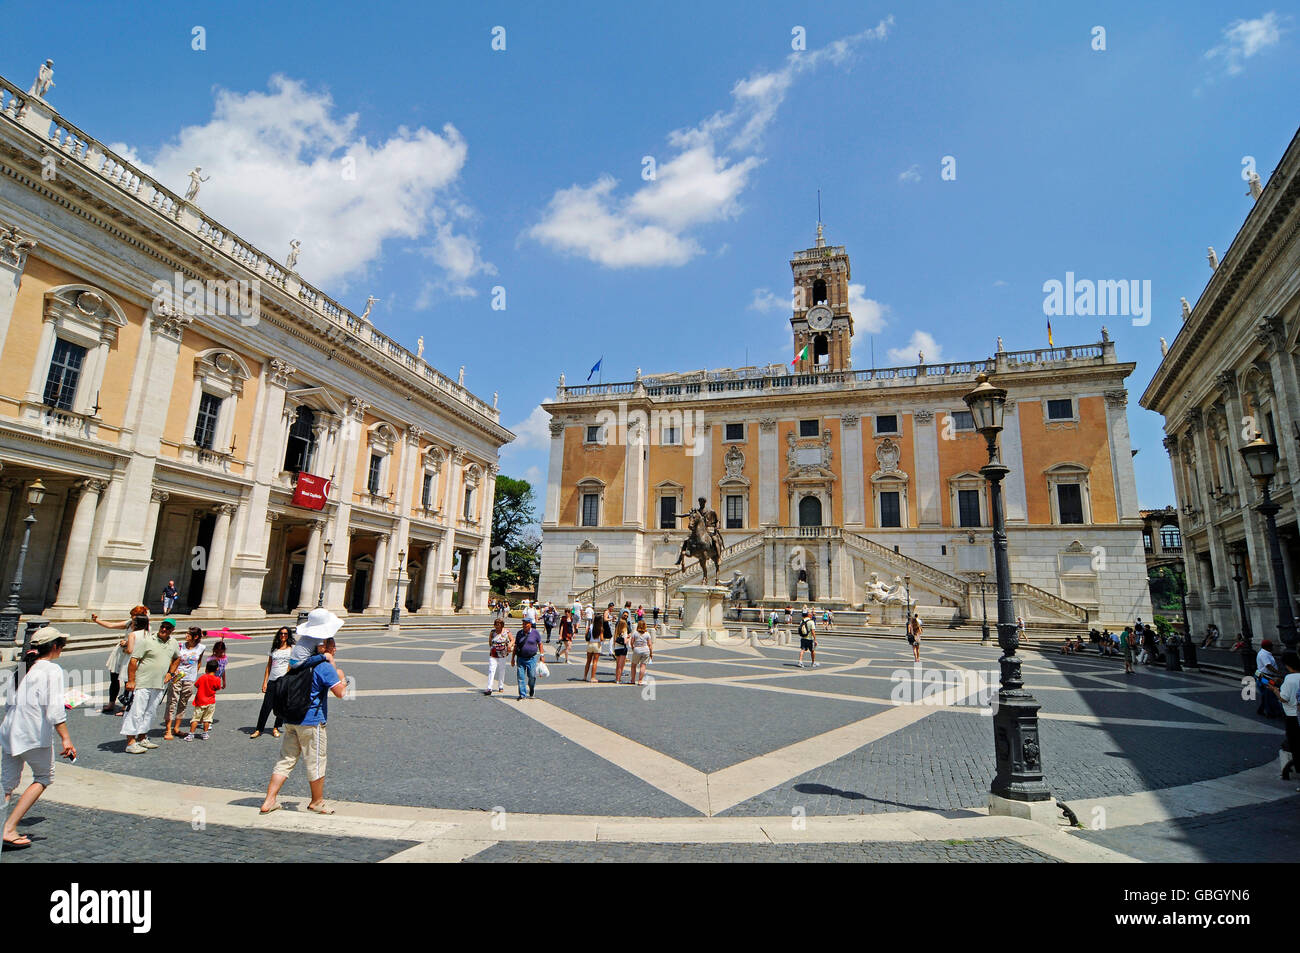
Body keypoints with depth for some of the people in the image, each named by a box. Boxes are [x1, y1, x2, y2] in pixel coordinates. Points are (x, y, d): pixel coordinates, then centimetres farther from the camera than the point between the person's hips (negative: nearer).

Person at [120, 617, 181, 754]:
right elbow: (134, 660, -11)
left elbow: (177, 658, 26)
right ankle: (131, 743, -1)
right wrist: (131, 681, -15)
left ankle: (142, 738, 24)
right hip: (142, 684, -6)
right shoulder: (147, 640, -10)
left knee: (150, 713, 13)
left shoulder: (173, 643, 9)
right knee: (137, 712, -6)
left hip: (159, 685, 6)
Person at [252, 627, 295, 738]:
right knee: (266, 706, -2)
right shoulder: (274, 649, 11)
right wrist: (265, 682, 4)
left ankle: (276, 728, 21)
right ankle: (258, 730, 9)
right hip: (272, 682, 2)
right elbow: (269, 666, 11)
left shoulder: (292, 648, 3)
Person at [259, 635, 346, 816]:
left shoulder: (301, 661, 7)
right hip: (312, 721, -7)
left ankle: (269, 801, 12)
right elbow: (340, 692, -18)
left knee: (286, 759, 14)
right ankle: (317, 802, 20)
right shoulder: (325, 667, -15)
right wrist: (341, 677, -1)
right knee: (316, 762, 7)